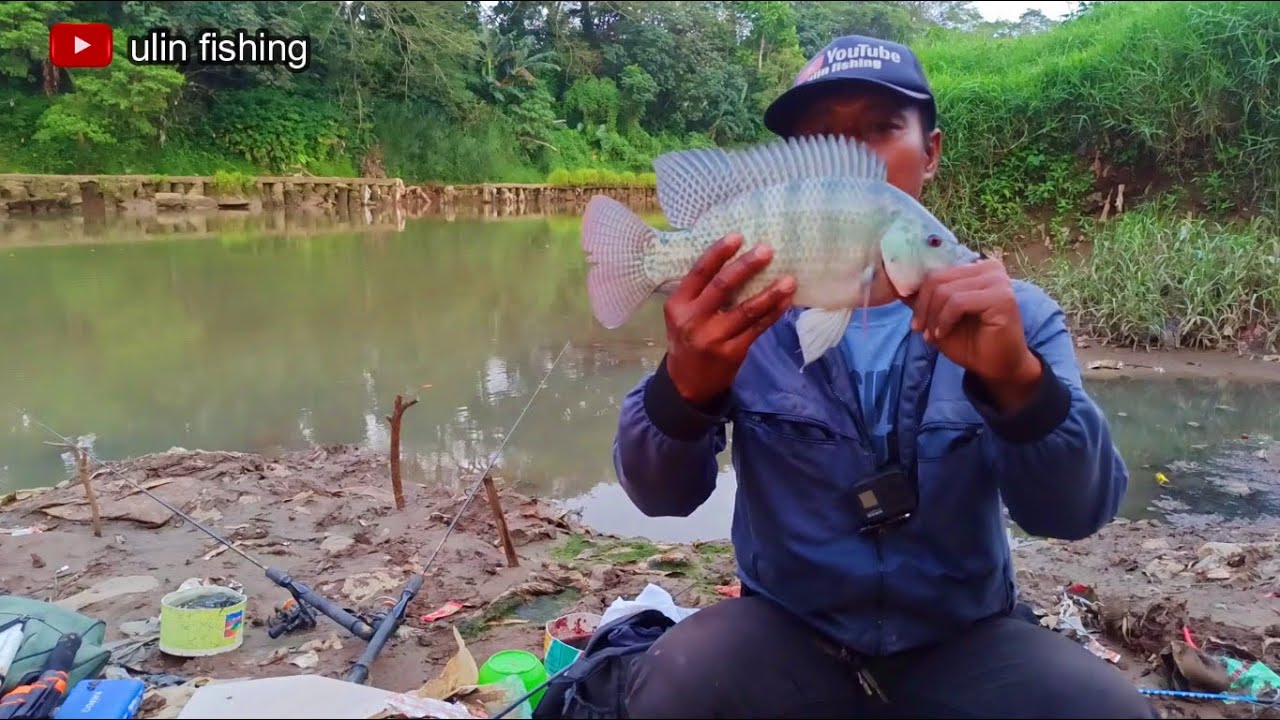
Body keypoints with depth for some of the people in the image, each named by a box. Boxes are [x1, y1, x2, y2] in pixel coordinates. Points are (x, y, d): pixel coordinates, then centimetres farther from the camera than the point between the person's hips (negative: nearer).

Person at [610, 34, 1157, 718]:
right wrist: (686, 386, -35)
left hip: (965, 638, 1)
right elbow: (661, 495, -14)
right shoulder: (746, 311, -7)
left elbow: (1074, 512, -16)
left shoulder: (1009, 314, -5)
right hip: (784, 628, 0)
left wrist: (1016, 380, -36)